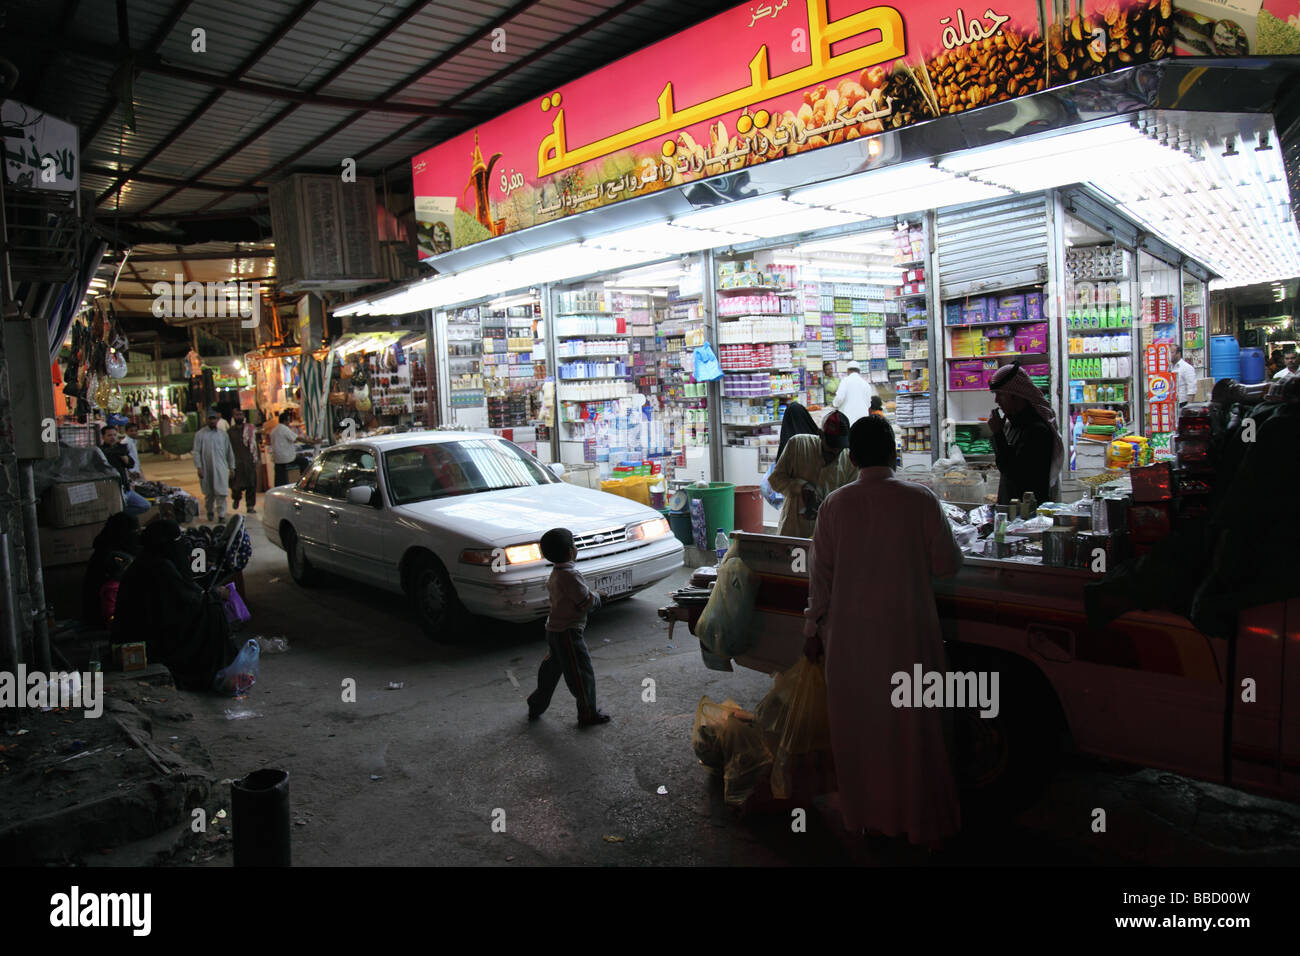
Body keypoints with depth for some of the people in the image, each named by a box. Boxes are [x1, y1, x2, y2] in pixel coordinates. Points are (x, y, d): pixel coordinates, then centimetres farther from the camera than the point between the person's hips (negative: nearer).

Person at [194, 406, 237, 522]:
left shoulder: (223, 434, 7)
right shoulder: (200, 434, 3)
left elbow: (229, 452, 11)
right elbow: (196, 452, 1)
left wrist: (231, 467, 8)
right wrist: (199, 467, -7)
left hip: (221, 468, 0)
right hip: (206, 469, 0)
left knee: (221, 492, -8)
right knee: (208, 493, 11)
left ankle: (221, 514, -5)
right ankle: (209, 511, 29)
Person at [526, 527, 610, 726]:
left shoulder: (555, 572, 6)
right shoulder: (570, 575, -24)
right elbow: (588, 602, -22)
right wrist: (595, 596, 1)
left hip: (553, 629, 10)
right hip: (568, 633, -10)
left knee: (552, 669, 21)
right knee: (582, 674, 2)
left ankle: (536, 707, 32)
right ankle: (588, 715, 13)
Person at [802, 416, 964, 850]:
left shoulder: (835, 504, -6)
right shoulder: (921, 499, -10)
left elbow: (820, 571, -1)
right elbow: (948, 564, -5)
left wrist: (814, 626, 10)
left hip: (850, 638, 1)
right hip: (907, 634, -1)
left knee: (858, 727, 14)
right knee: (912, 726, 12)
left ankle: (866, 816, 29)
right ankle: (923, 821, 25)